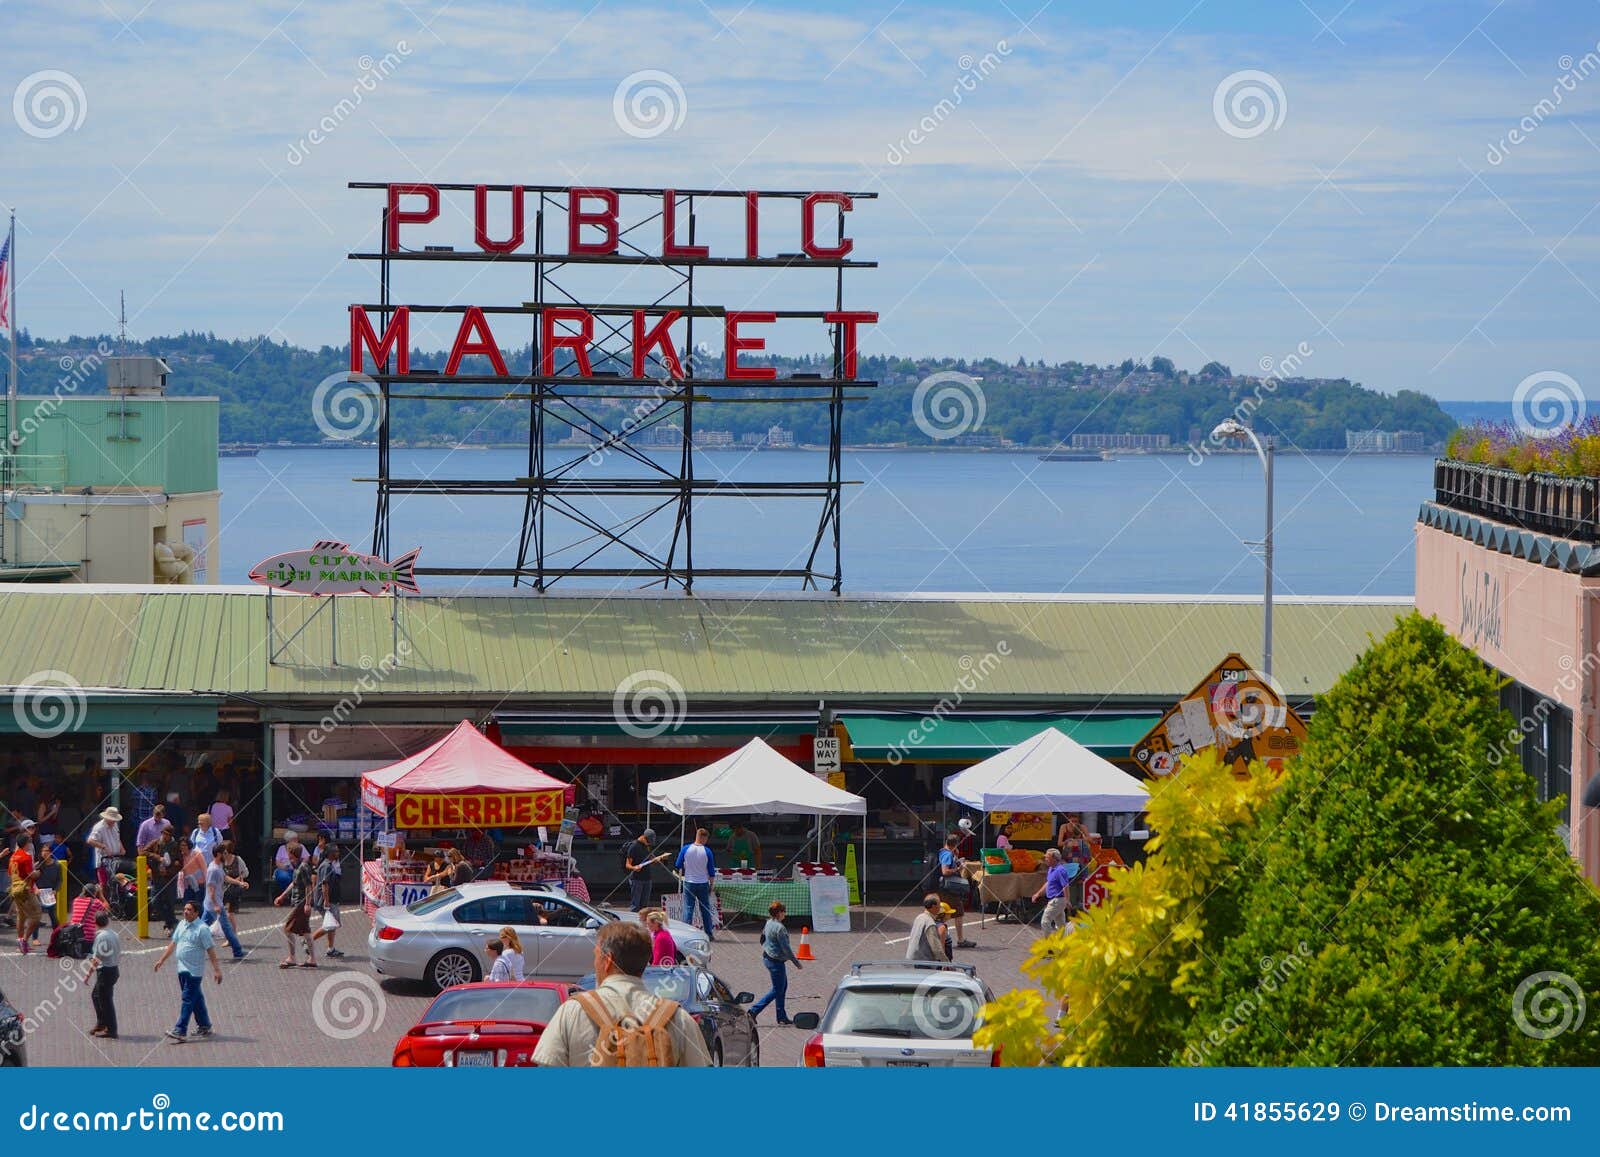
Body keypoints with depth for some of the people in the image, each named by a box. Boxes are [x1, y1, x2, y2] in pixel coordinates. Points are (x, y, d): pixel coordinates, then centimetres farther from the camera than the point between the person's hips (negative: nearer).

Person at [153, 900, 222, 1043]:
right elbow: (173, 944, 20)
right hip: (182, 969, 8)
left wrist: (216, 969, -16)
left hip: (194, 971, -8)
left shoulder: (202, 928, -13)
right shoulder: (182, 925, 10)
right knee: (196, 999, 16)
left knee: (187, 1000, -9)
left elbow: (210, 950, -14)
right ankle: (204, 1026, 28)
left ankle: (180, 1031, -12)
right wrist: (161, 961, 20)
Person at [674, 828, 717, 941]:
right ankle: (709, 934, 13)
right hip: (703, 884, 0)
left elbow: (678, 866, 1)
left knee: (688, 908, 3)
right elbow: (711, 872, -1)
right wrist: (711, 886, 10)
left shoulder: (685, 849, -6)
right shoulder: (707, 851, -7)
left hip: (689, 883, 0)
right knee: (706, 909, 10)